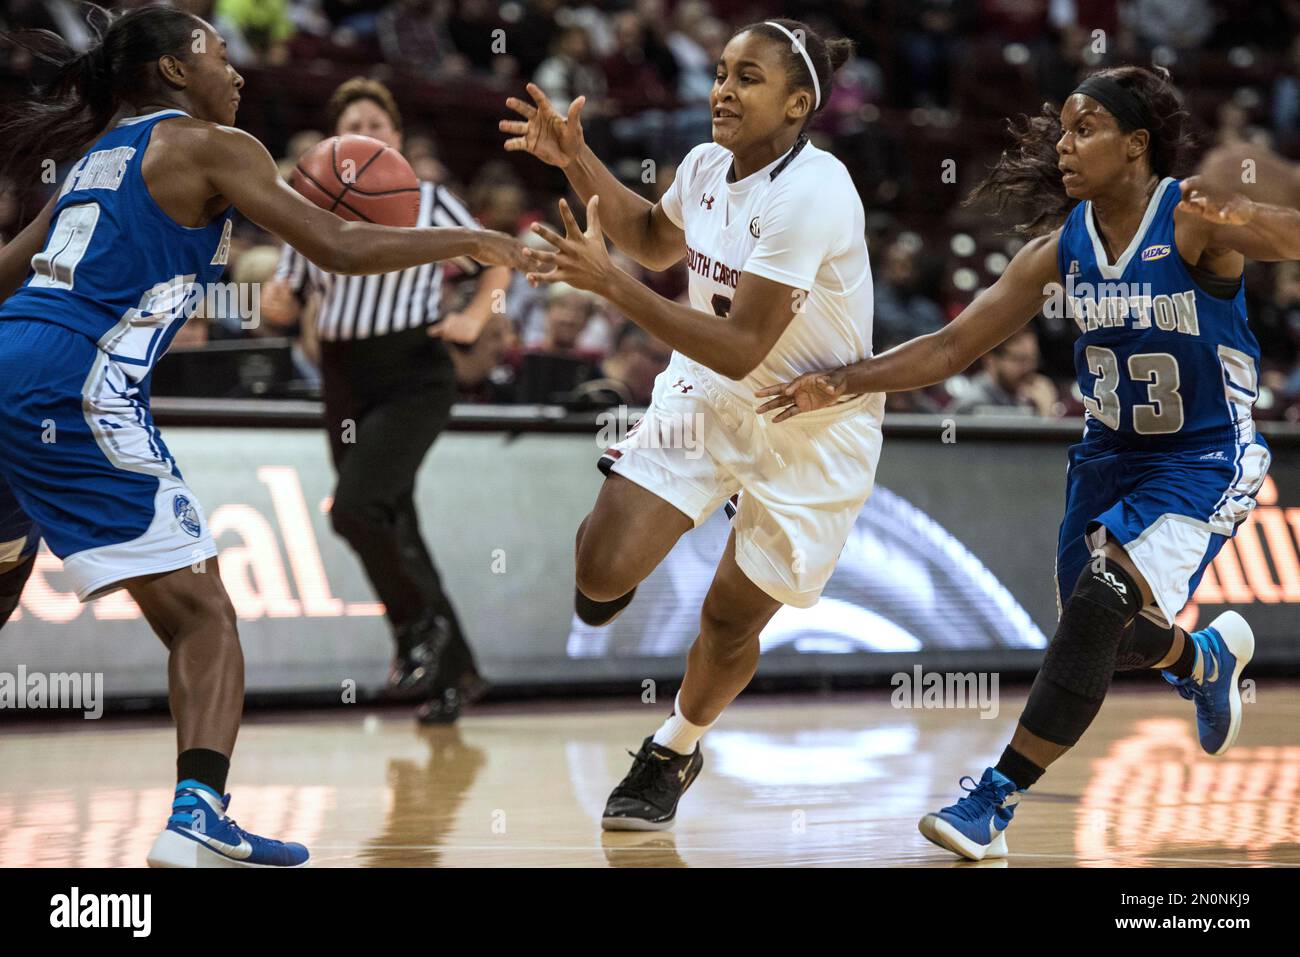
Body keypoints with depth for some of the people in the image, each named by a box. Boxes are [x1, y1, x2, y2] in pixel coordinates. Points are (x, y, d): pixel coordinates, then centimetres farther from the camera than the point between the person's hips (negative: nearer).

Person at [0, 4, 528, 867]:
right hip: (75, 387, -8)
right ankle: (198, 816, -23)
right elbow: (339, 249, -4)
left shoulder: (102, 154, 25)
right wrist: (465, 240, 7)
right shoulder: (210, 147, 3)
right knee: (203, 614, -7)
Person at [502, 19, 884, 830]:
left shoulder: (811, 193, -29)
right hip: (710, 396, 5)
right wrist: (577, 162, 4)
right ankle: (615, 551, 25)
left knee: (731, 620, 7)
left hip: (813, 433, -5)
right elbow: (657, 242, 18)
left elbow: (741, 349, -32)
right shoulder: (709, 165, -6)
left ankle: (675, 752, 35)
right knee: (604, 576, -12)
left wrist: (610, 282, -35)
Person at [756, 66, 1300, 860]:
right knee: (1101, 640, 15)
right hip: (1111, 455, 7)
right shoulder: (1060, 248, -5)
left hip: (1204, 462, -7)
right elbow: (953, 348, -3)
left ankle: (996, 800, -15)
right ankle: (1209, 659, 50)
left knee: (1100, 607, -22)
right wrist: (841, 385, -13)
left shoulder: (1195, 222, -21)